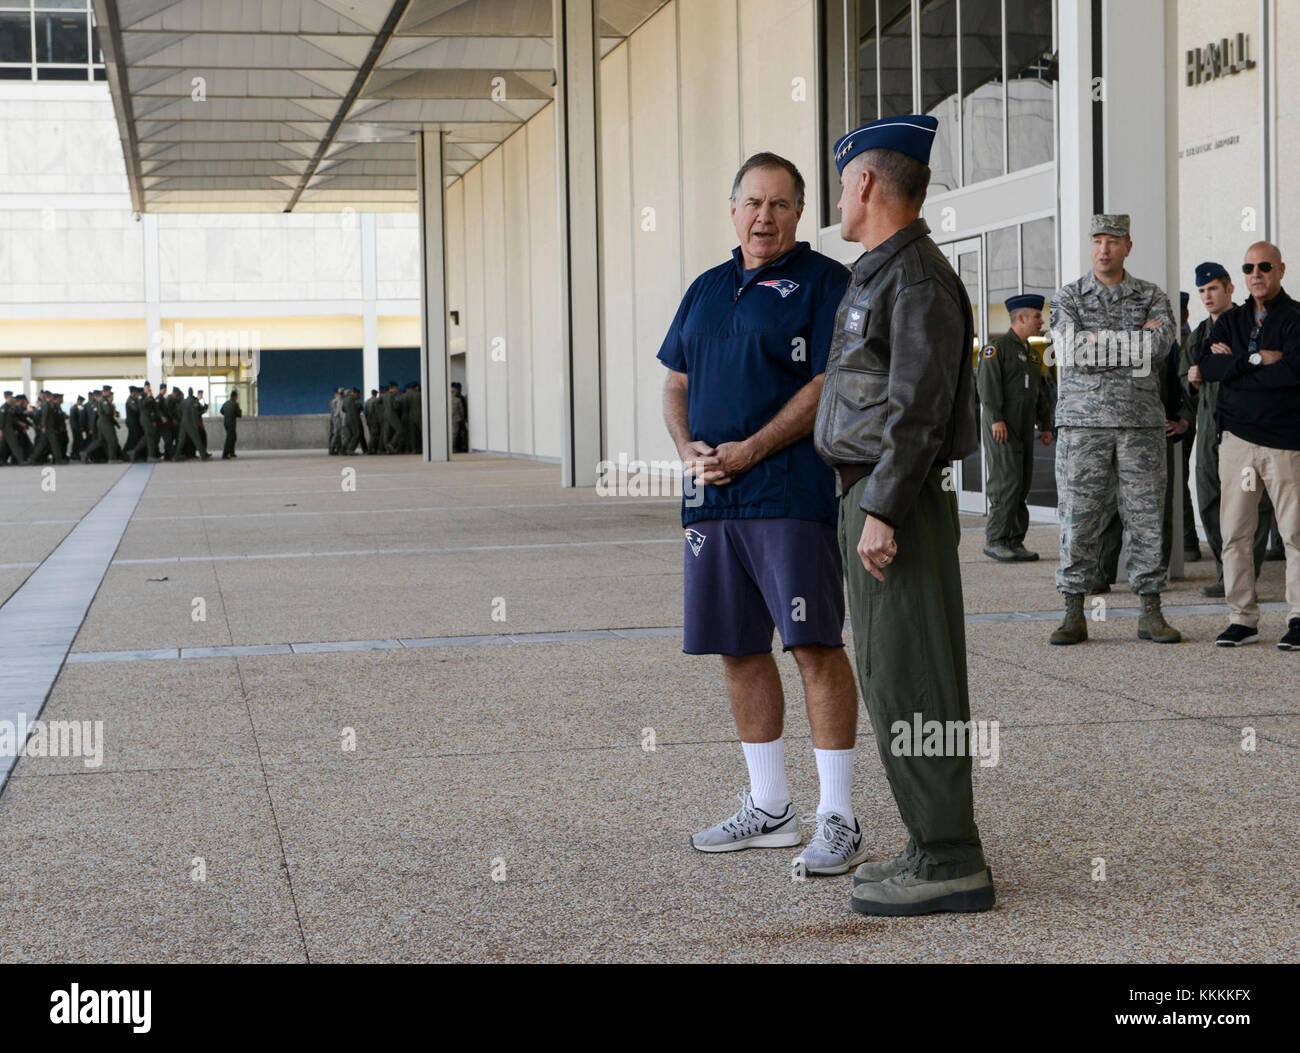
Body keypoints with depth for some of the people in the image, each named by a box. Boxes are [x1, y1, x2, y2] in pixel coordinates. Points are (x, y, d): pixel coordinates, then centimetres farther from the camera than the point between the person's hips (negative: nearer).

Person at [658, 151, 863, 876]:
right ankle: (770, 808, 21)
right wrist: (687, 446, 1)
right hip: (711, 498, 7)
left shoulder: (823, 281, -2)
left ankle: (840, 819, -4)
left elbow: (831, 386, -11)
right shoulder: (706, 290, 19)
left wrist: (749, 450, -15)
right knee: (739, 649, 10)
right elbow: (676, 383, 21)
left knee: (816, 646, -9)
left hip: (791, 494, -7)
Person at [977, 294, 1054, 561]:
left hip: (1024, 429, 8)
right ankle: (994, 541, -9)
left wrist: (1046, 426, 17)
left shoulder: (1032, 354, 19)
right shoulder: (997, 348, -7)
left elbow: (1041, 393, 23)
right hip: (1000, 427, -8)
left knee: (1023, 484, 6)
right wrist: (996, 418, -24)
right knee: (1007, 482, -13)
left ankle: (1015, 542, 9)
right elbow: (987, 383, -16)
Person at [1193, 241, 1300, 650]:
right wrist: (1257, 359, -12)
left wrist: (1231, 367, -10)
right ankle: (1243, 617, 9)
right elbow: (1207, 366, -2)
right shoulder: (1230, 321, 15)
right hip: (1236, 436, 4)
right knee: (1234, 532, 3)